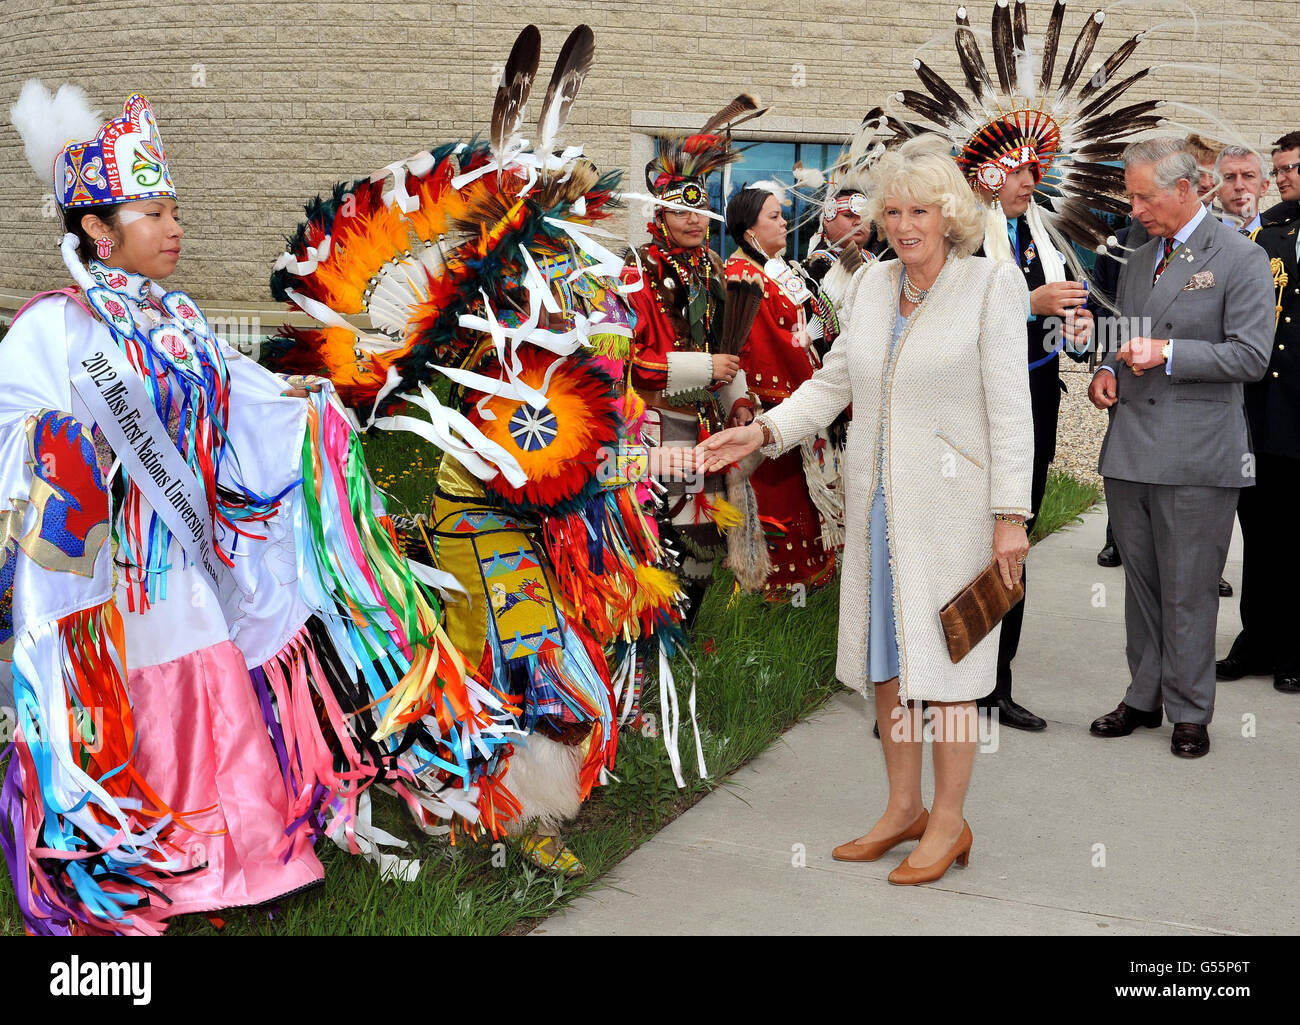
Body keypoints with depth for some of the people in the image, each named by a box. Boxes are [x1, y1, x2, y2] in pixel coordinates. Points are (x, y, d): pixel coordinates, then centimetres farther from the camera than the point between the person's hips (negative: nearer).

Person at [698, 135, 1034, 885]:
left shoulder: (994, 283, -9)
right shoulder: (877, 286, 8)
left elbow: (1010, 407, -12)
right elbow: (833, 383, 11)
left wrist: (1011, 515, -15)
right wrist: (763, 432, -4)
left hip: (951, 502, -6)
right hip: (879, 503, 6)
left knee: (943, 662, 1)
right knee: (884, 654, 12)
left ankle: (949, 822, 16)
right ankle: (904, 809, 28)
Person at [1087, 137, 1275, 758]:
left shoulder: (1241, 259, -3)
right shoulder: (1137, 263, 17)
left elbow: (1251, 356, -10)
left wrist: (1168, 353, -17)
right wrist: (1109, 371, 7)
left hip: (1196, 456, -6)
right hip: (1130, 449, 6)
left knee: (1188, 592, 0)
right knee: (1140, 585, 13)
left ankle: (1189, 712, 12)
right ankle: (1144, 698, 25)